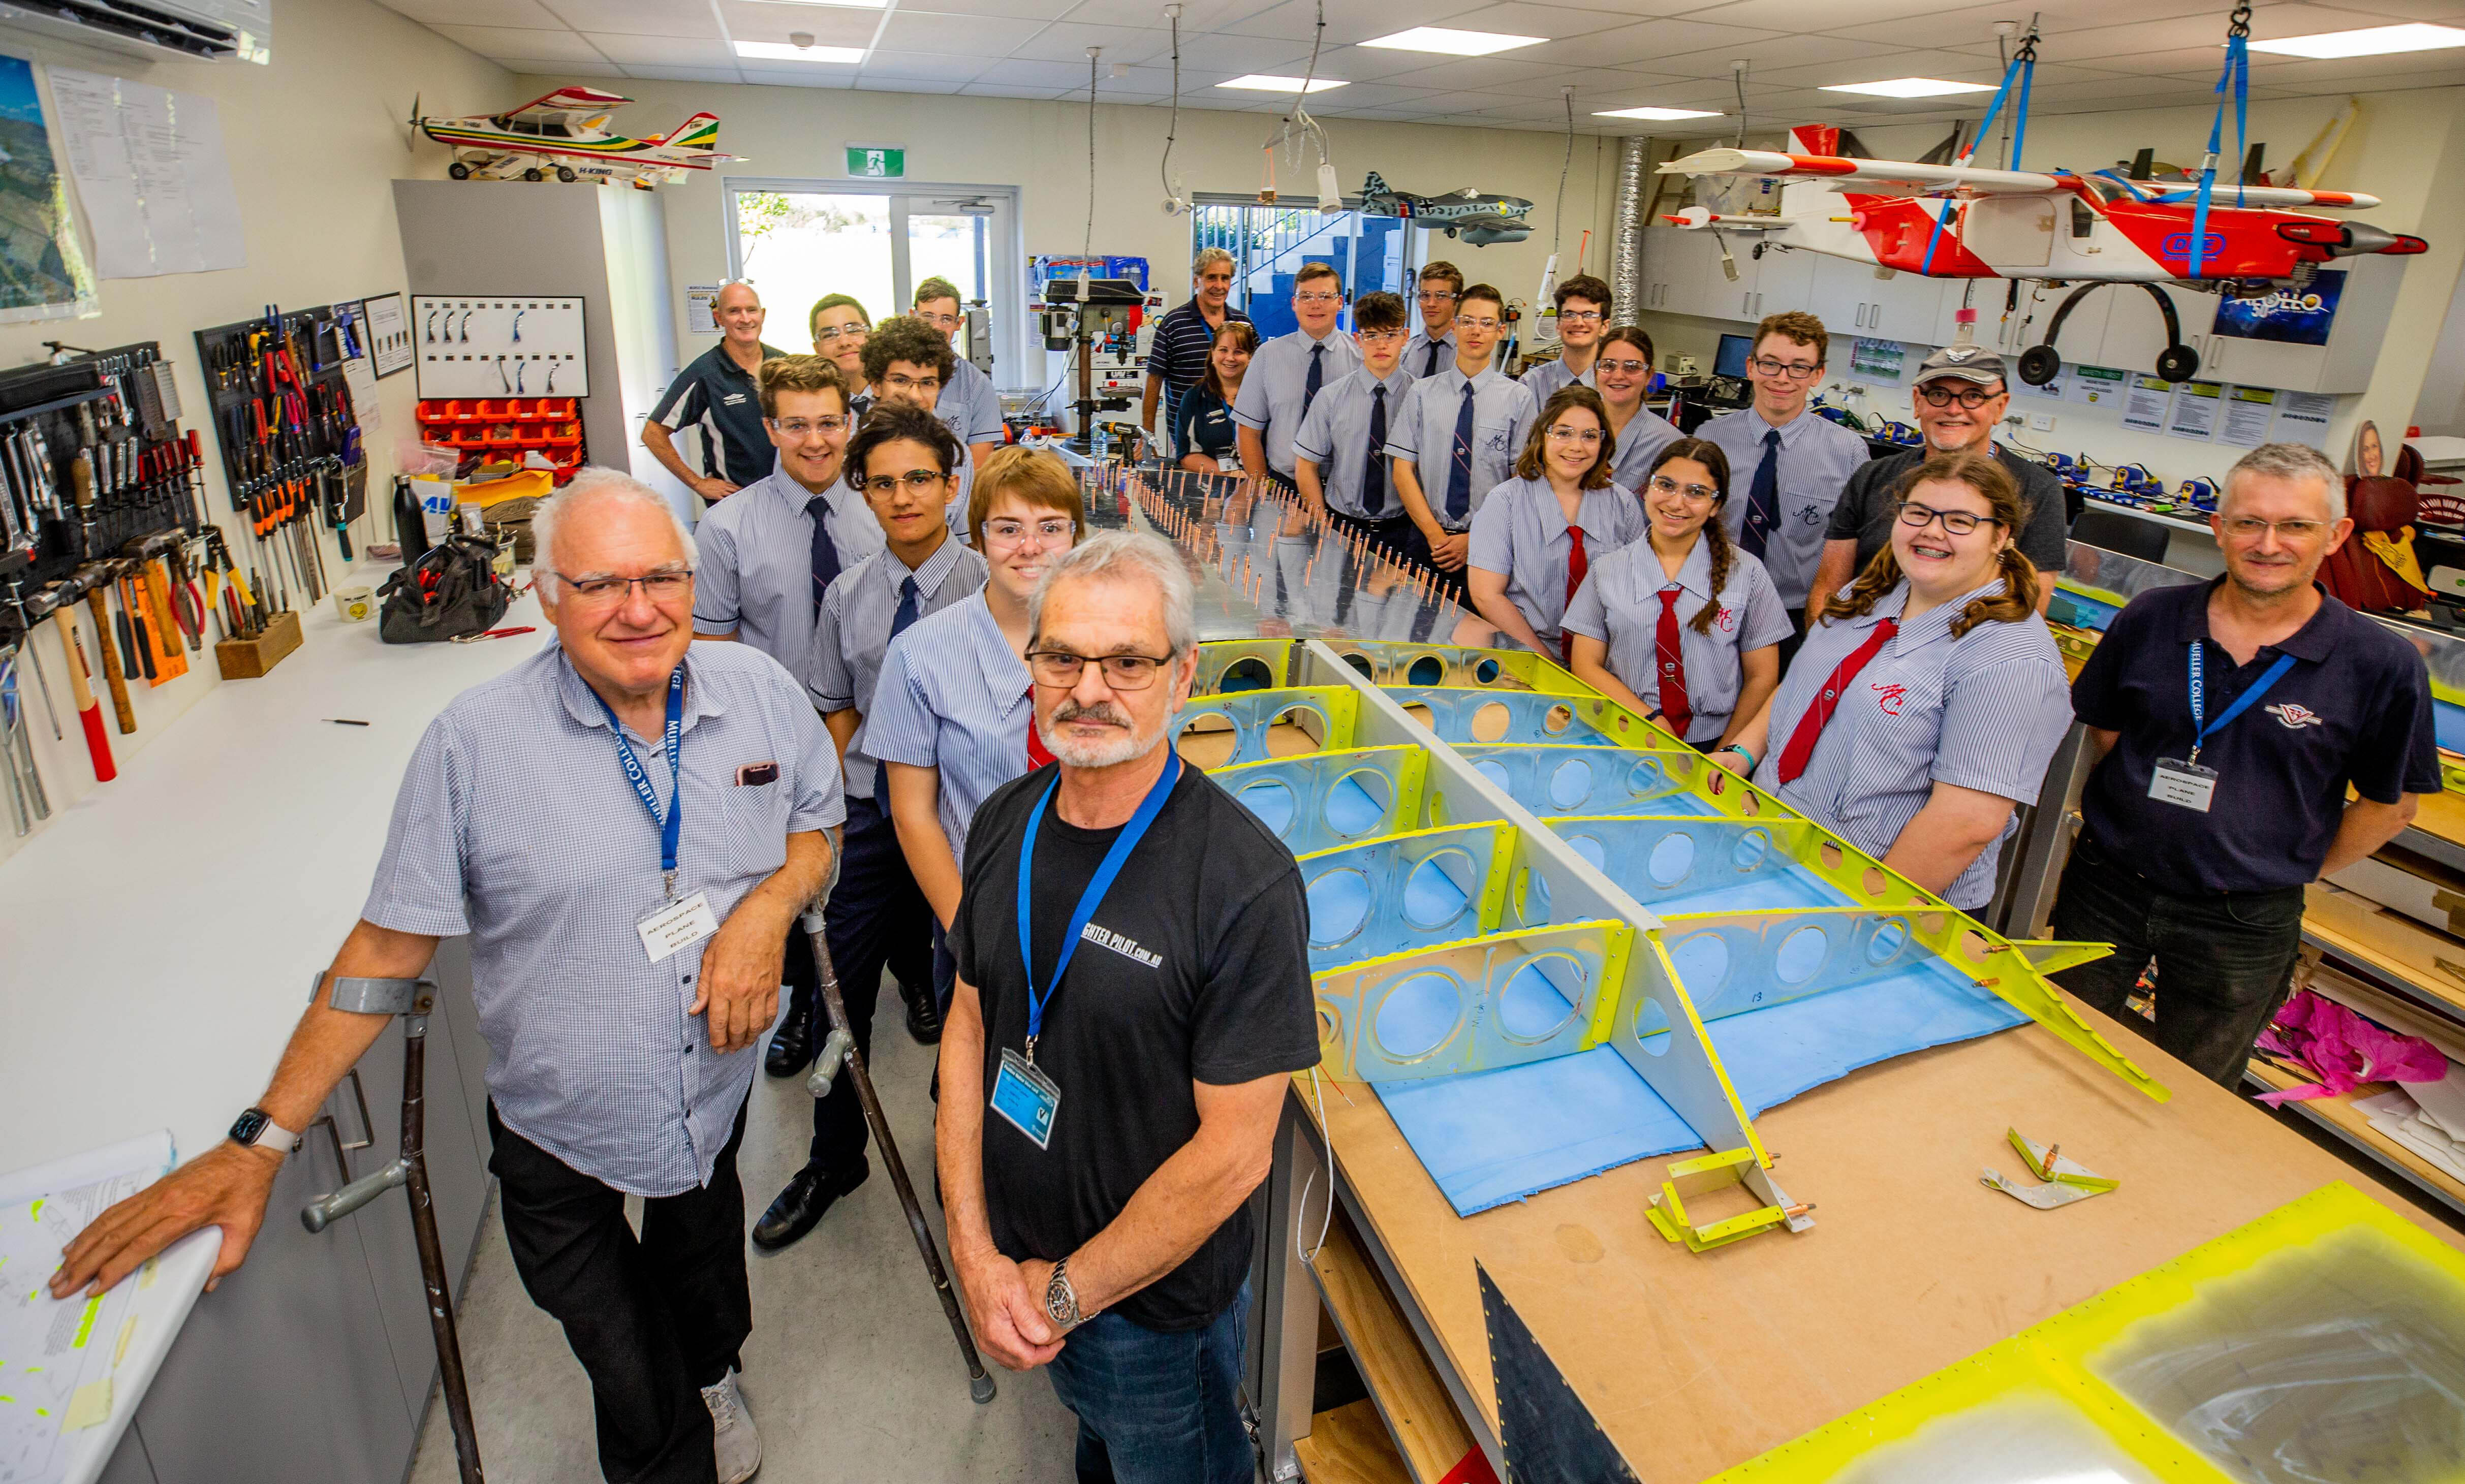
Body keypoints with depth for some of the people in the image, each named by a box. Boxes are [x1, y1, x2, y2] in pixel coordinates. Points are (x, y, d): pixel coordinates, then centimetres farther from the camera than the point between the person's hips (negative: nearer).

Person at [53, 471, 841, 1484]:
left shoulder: (759, 690, -12)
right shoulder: (475, 742, -20)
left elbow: (819, 823, 2)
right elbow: (387, 948, -13)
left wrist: (768, 905, -19)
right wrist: (259, 1143, -14)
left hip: (721, 1095, 3)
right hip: (557, 1142, -2)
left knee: (702, 1267, 32)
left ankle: (713, 1374, 64)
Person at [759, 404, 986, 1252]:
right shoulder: (847, 596, 3)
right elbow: (837, 709, 12)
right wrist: (852, 801, 2)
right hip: (869, 810, 4)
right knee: (841, 987, 9)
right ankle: (834, 1160, 30)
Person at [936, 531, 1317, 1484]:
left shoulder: (1247, 882, -28)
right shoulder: (1006, 822, -8)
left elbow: (1233, 1150, -24)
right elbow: (970, 1022, -1)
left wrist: (1066, 1290, -15)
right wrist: (974, 1249, -8)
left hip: (1155, 1302, -5)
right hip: (1011, 1253, 5)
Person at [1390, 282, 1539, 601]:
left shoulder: (1519, 398, 1)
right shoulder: (1423, 392, 4)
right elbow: (1403, 471, 1)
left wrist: (1475, 539, -11)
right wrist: (1435, 535, -9)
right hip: (1425, 541, 1)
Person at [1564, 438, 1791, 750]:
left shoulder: (1747, 573, 5)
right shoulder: (1607, 571, 6)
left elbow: (1762, 678, 4)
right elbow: (1586, 665, 2)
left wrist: (1725, 756, -7)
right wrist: (1652, 721, -11)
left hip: (1713, 746, 0)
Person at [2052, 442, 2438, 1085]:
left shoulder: (2381, 665, -11)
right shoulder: (2152, 619, -5)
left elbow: (2390, 804, -1)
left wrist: (2299, 870, 0)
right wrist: (2153, 798, 4)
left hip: (2242, 926, -2)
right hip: (2106, 886, 2)